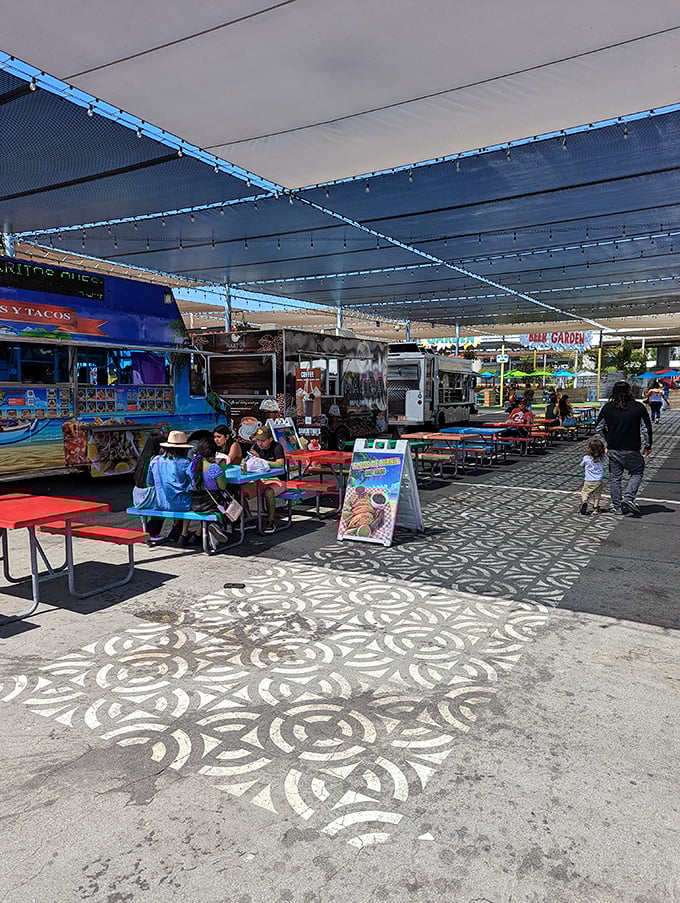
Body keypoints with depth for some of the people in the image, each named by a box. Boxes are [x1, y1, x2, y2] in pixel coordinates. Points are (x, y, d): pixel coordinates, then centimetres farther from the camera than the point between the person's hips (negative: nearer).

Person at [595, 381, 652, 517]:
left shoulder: (607, 408, -1)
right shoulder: (638, 407, -9)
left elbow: (598, 427, 7)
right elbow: (646, 428, -6)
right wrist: (648, 446, 7)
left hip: (613, 449, 3)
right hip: (631, 450, -3)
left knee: (615, 477, 11)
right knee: (637, 472, 17)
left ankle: (617, 506, 16)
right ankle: (629, 497, 0)